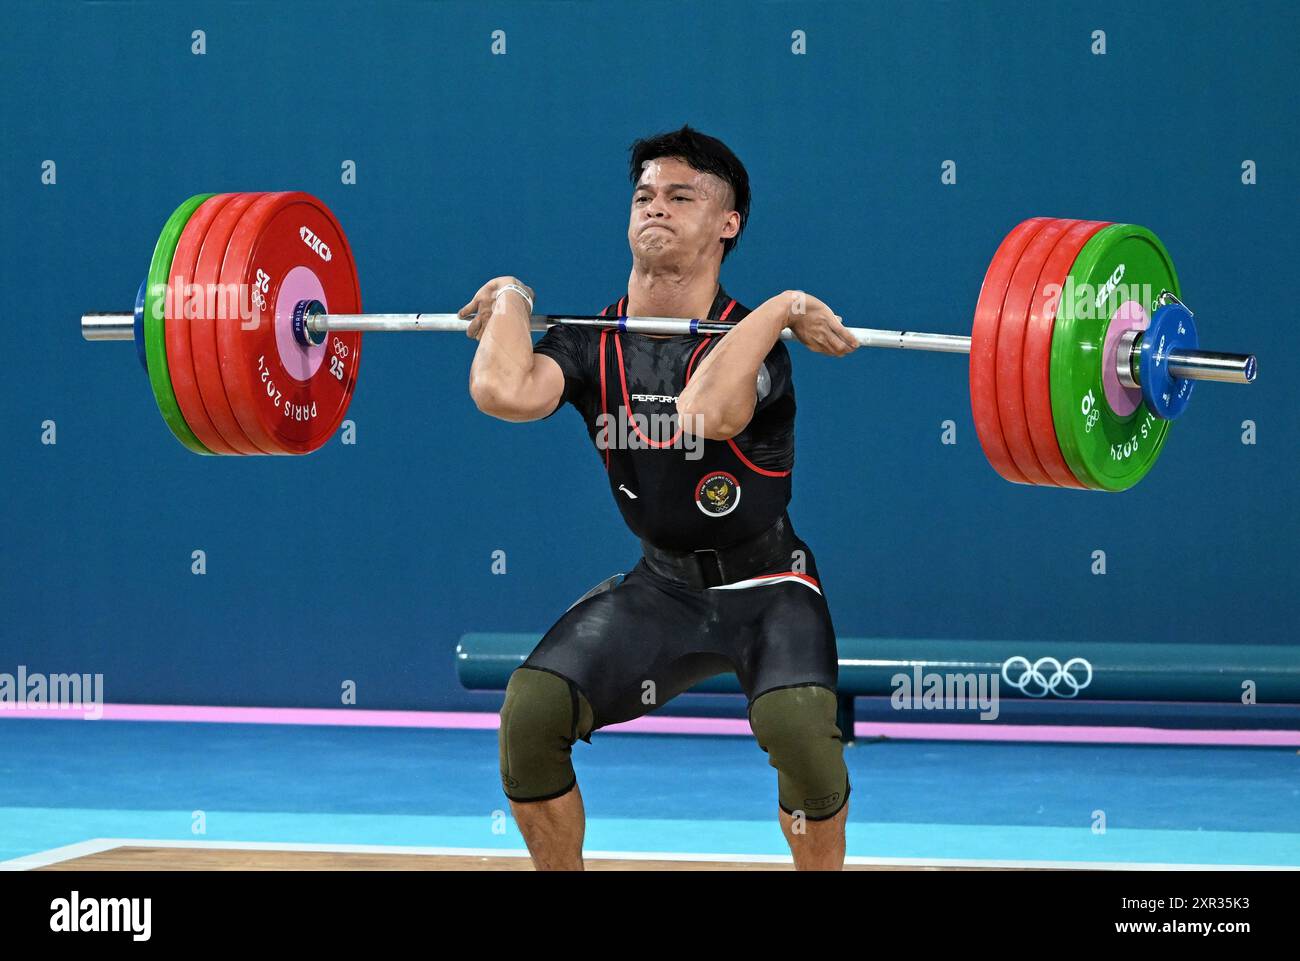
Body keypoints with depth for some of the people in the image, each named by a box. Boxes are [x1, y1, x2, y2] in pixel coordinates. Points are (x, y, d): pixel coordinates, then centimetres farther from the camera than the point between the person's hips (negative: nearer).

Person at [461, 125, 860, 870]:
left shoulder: (748, 339, -20)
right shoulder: (594, 345, -9)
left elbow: (711, 412, -46)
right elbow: (505, 393, -32)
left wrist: (781, 310, -36)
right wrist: (512, 301, -16)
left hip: (766, 590, -4)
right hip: (661, 586, 4)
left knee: (799, 726, -32)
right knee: (530, 714, -17)